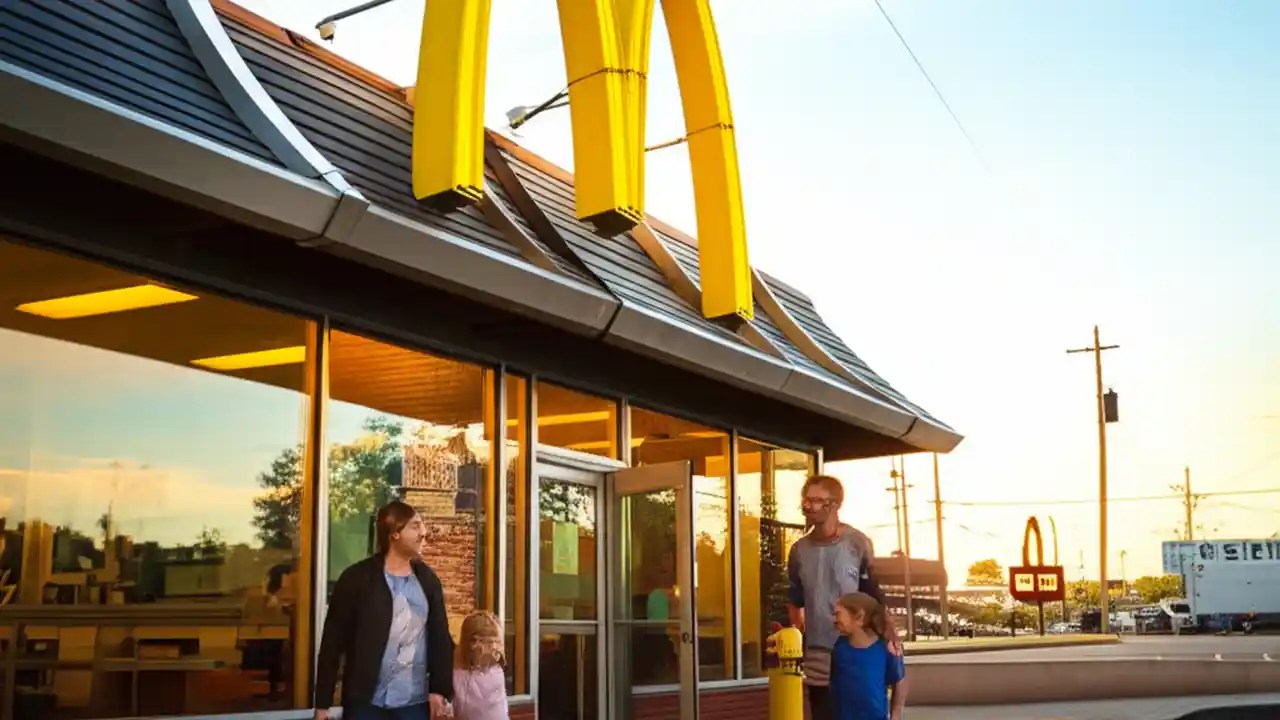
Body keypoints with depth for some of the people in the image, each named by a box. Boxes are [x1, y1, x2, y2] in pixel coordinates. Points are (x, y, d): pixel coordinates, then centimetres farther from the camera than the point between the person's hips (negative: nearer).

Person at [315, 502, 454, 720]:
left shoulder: (428, 579, 7)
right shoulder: (357, 578, -4)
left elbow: (440, 636, 7)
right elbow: (333, 641, -4)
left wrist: (440, 689, -2)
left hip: (415, 702, 3)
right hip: (367, 702, -3)